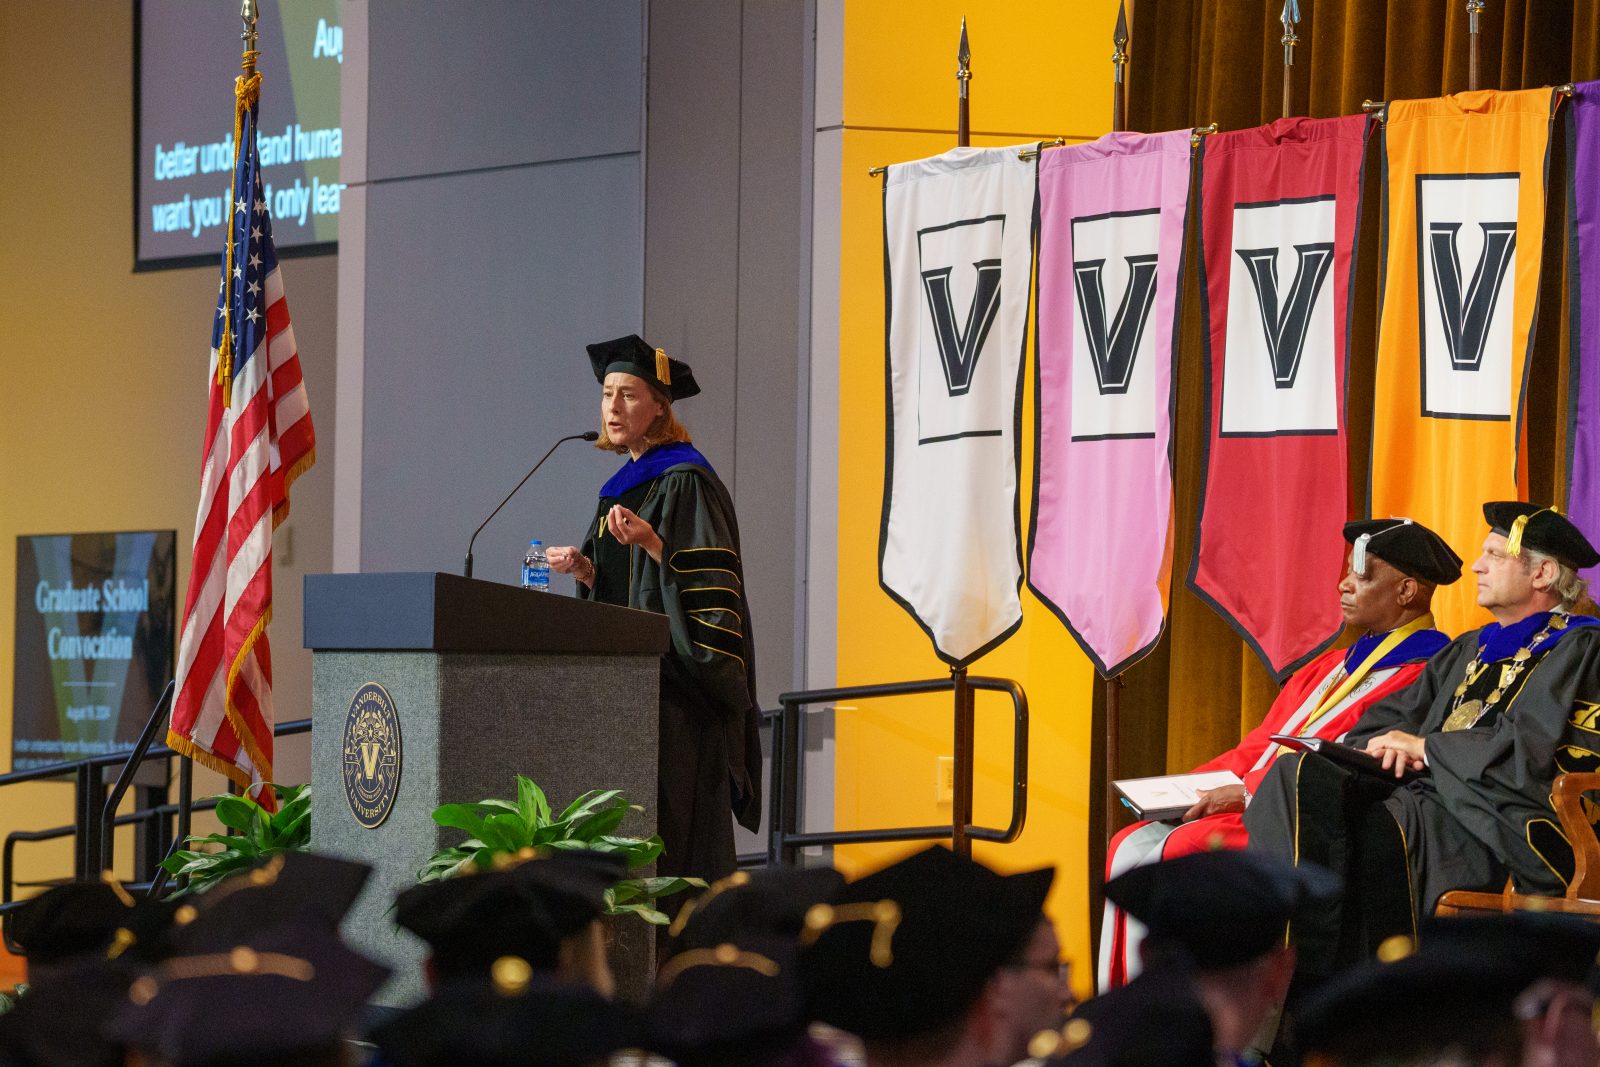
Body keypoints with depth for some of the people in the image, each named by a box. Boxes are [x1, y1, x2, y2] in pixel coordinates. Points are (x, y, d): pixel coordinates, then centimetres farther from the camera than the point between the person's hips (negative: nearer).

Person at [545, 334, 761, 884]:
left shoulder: (686, 482, -9)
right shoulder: (621, 486, 18)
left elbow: (708, 585, -15)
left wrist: (651, 542, -27)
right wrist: (583, 569, 4)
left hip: (674, 682, -9)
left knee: (668, 816, -13)